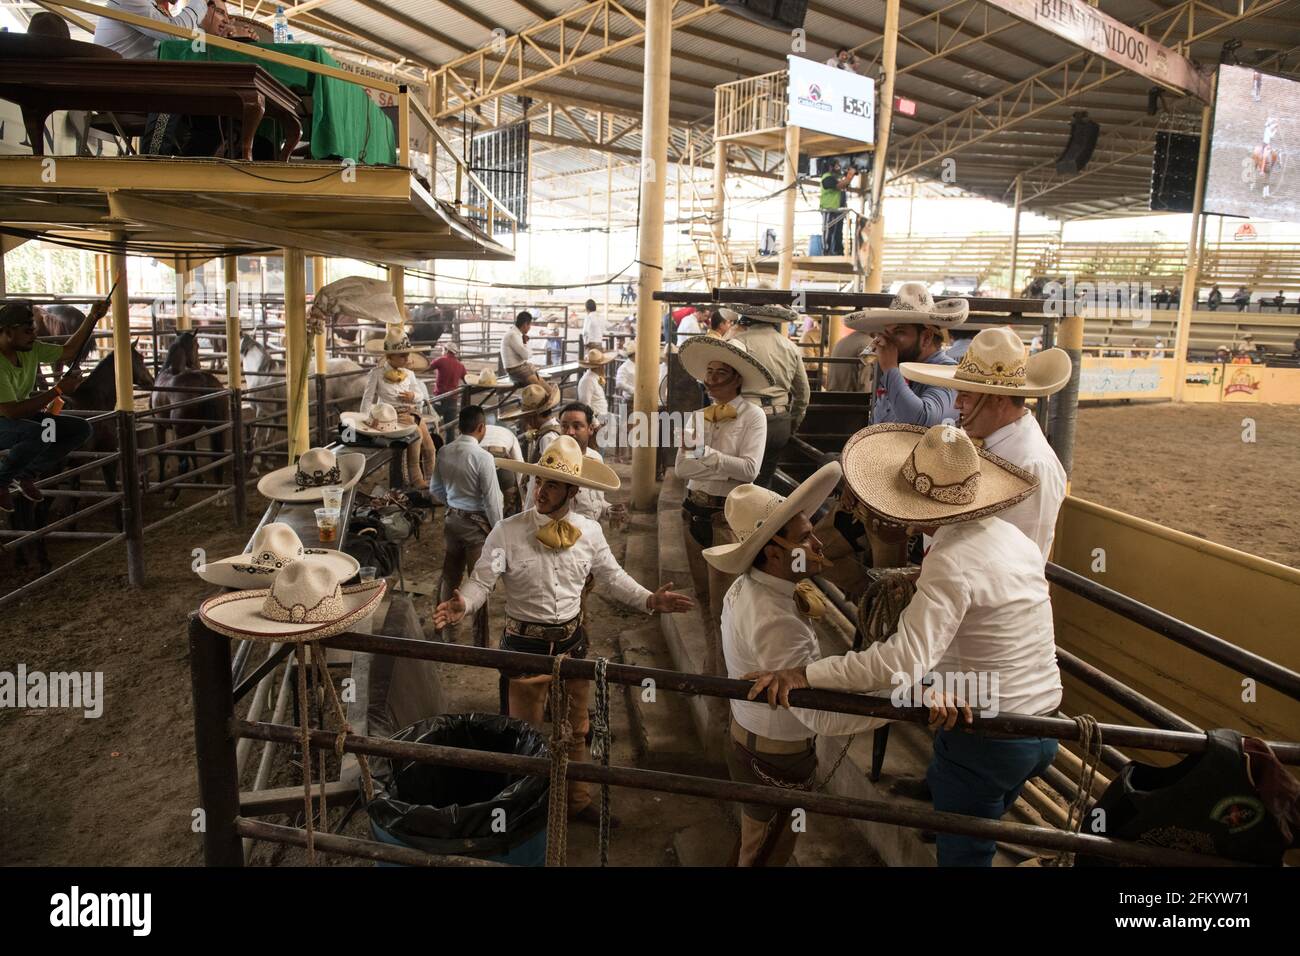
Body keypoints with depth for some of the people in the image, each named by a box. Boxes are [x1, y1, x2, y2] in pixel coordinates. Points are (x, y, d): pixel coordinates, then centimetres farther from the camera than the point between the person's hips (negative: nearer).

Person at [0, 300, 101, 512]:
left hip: (24, 417, 8)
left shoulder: (31, 349, -5)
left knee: (81, 429, -5)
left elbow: (67, 352, 9)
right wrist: (58, 390, -30)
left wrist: (93, 317, -1)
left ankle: (26, 475, 8)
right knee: (39, 434, -38)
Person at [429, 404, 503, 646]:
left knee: (450, 576, 19)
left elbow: (435, 490, 9)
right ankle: (480, 642, 13)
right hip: (476, 523, -6)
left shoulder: (444, 452, -2)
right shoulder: (482, 457, -21)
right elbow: (492, 499, -17)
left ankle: (446, 631, 33)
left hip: (452, 519, 6)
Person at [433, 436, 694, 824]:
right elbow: (482, 580, -17)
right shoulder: (507, 532, -16)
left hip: (573, 641, 4)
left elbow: (612, 576, 4)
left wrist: (649, 600, -10)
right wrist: (463, 603, -39)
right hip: (525, 644, -4)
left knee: (575, 728, 22)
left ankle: (577, 800, 43)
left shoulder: (589, 531, -4)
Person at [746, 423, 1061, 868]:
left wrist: (802, 674, -32)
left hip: (986, 737, -8)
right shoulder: (1012, 535, 1)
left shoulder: (951, 563, -26)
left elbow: (902, 661, -34)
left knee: (961, 852, 15)